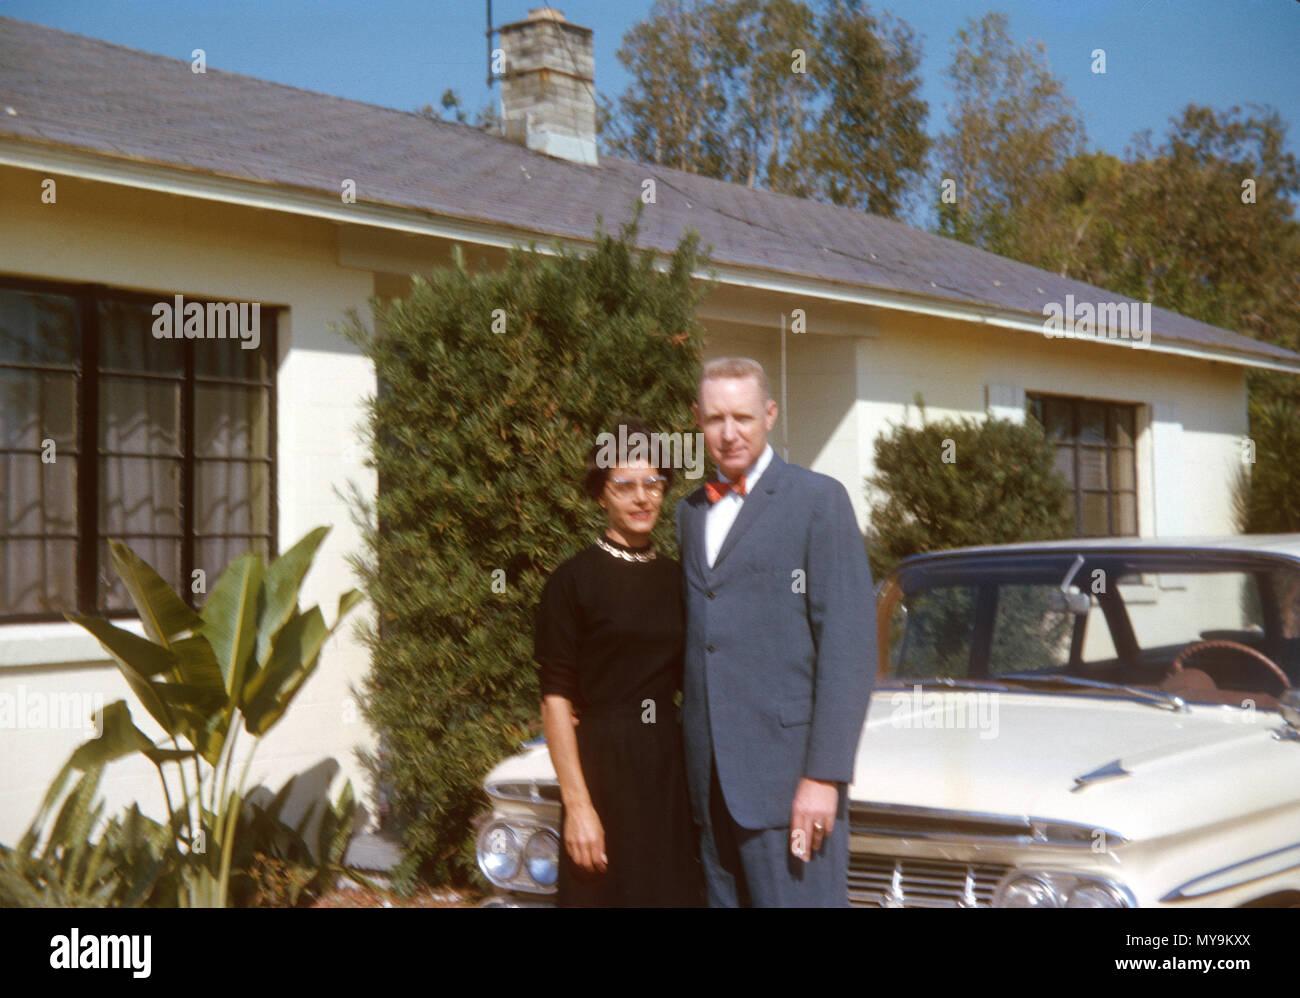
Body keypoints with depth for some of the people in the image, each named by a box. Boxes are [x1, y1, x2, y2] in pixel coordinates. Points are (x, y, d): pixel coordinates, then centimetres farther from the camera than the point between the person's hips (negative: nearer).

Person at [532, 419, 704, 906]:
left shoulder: (676, 579, 10)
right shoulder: (574, 579, -6)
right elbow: (556, 699, -10)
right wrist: (577, 804, -17)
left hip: (671, 766, 5)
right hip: (603, 765, -5)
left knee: (672, 890, 8)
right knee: (602, 890, 1)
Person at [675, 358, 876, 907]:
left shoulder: (818, 499, -2)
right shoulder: (690, 512, 18)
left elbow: (849, 642, -9)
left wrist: (824, 774, -16)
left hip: (788, 773, -6)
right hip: (709, 781, 6)